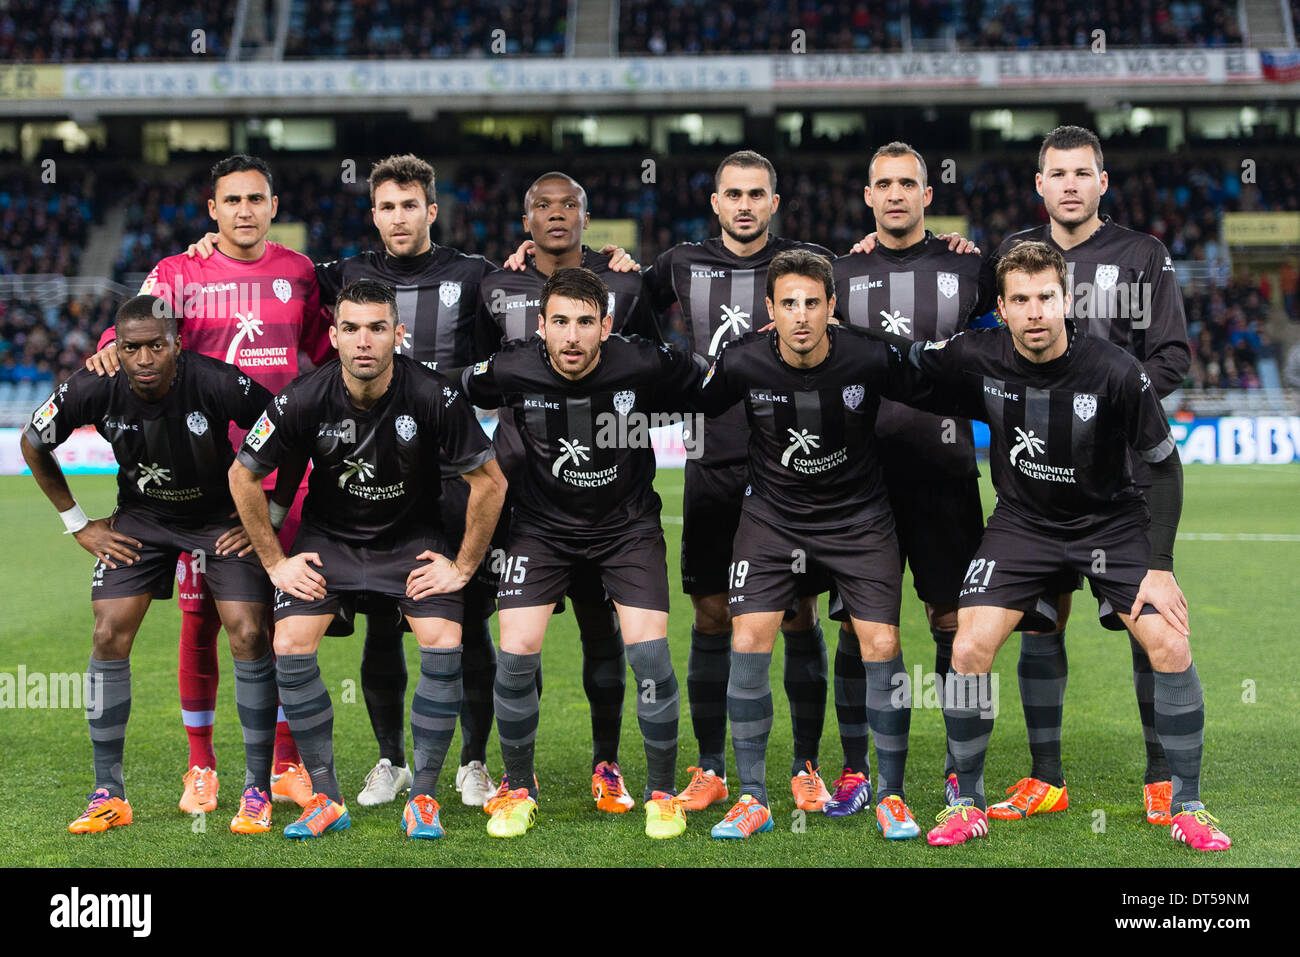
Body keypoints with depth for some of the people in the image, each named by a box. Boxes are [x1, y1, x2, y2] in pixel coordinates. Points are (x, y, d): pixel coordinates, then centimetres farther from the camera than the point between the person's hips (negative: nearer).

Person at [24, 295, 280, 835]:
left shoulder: (219, 384, -30)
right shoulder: (93, 390, -22)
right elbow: (33, 445, -1)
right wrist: (78, 524, 0)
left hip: (222, 516, -2)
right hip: (141, 517, 2)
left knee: (248, 635, -14)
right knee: (110, 637, -8)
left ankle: (257, 792, -2)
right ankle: (108, 796, 3)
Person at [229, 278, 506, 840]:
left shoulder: (432, 396, -22)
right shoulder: (304, 400, -19)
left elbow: (489, 481, -11)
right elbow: (243, 476, -4)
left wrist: (463, 566, -9)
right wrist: (275, 562, -3)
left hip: (412, 537, -1)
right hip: (328, 536, 1)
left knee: (444, 646, -21)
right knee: (291, 647, -18)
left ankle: (422, 797, -5)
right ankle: (326, 799, -3)